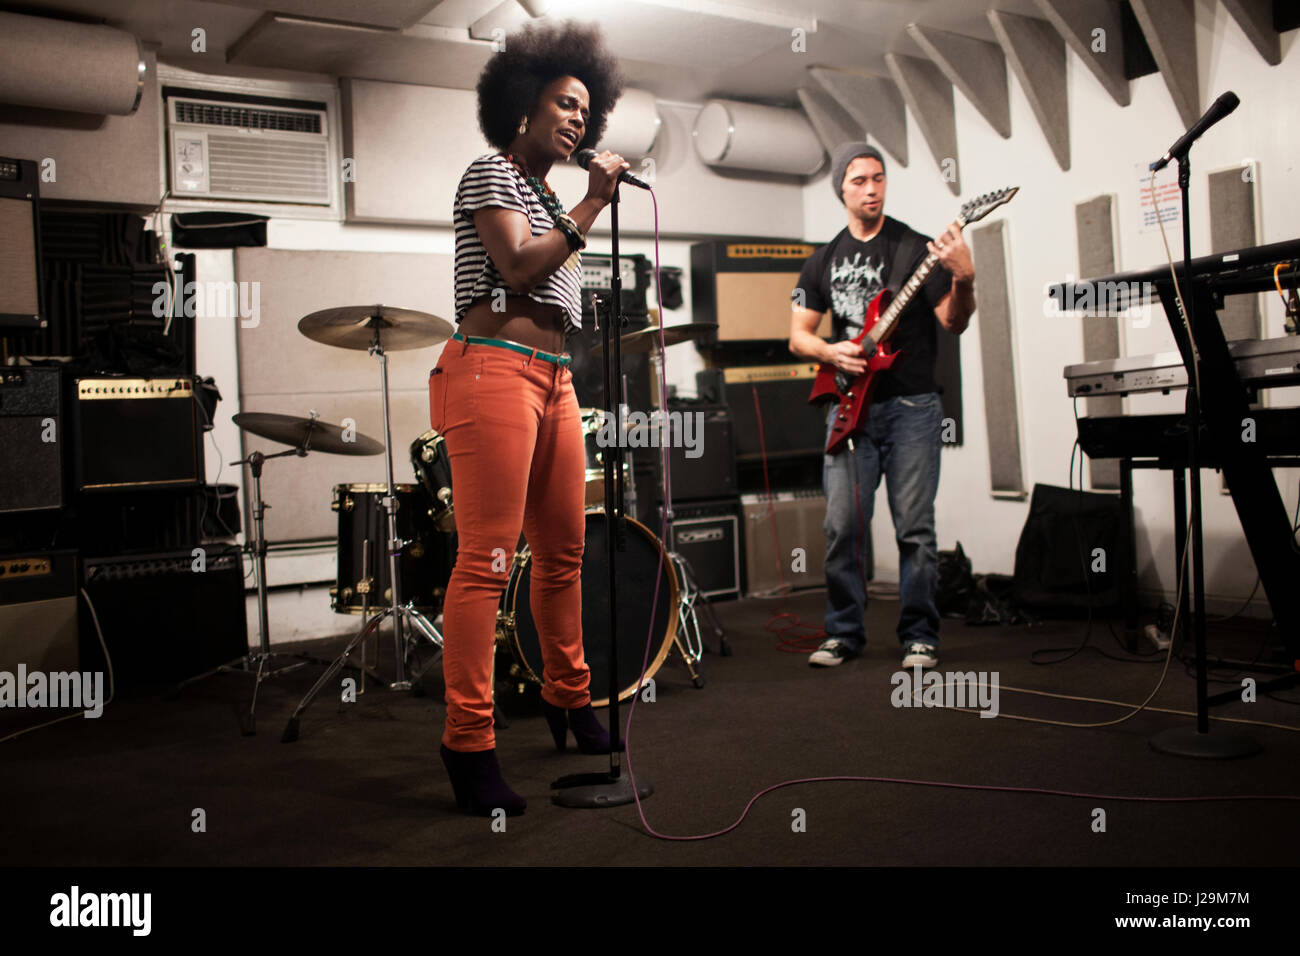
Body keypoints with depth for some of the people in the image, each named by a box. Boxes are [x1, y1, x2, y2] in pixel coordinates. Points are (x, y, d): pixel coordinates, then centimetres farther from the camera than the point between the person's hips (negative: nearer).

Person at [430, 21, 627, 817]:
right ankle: (469, 743, -8)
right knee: (489, 559, -13)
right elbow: (517, 268, -13)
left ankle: (568, 699, 26)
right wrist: (591, 206, -7)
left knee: (565, 550, 12)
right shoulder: (490, 174, 1)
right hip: (495, 369, -9)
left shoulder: (548, 198, 26)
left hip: (553, 379, 9)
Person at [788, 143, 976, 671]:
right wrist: (831, 353, -6)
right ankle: (843, 633, 15)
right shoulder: (823, 261, 13)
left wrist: (964, 280, -24)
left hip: (911, 405, -2)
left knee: (915, 527, -3)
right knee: (842, 528, 1)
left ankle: (920, 636, 10)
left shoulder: (915, 248, 3)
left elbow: (954, 323, -5)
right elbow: (798, 335, 14)